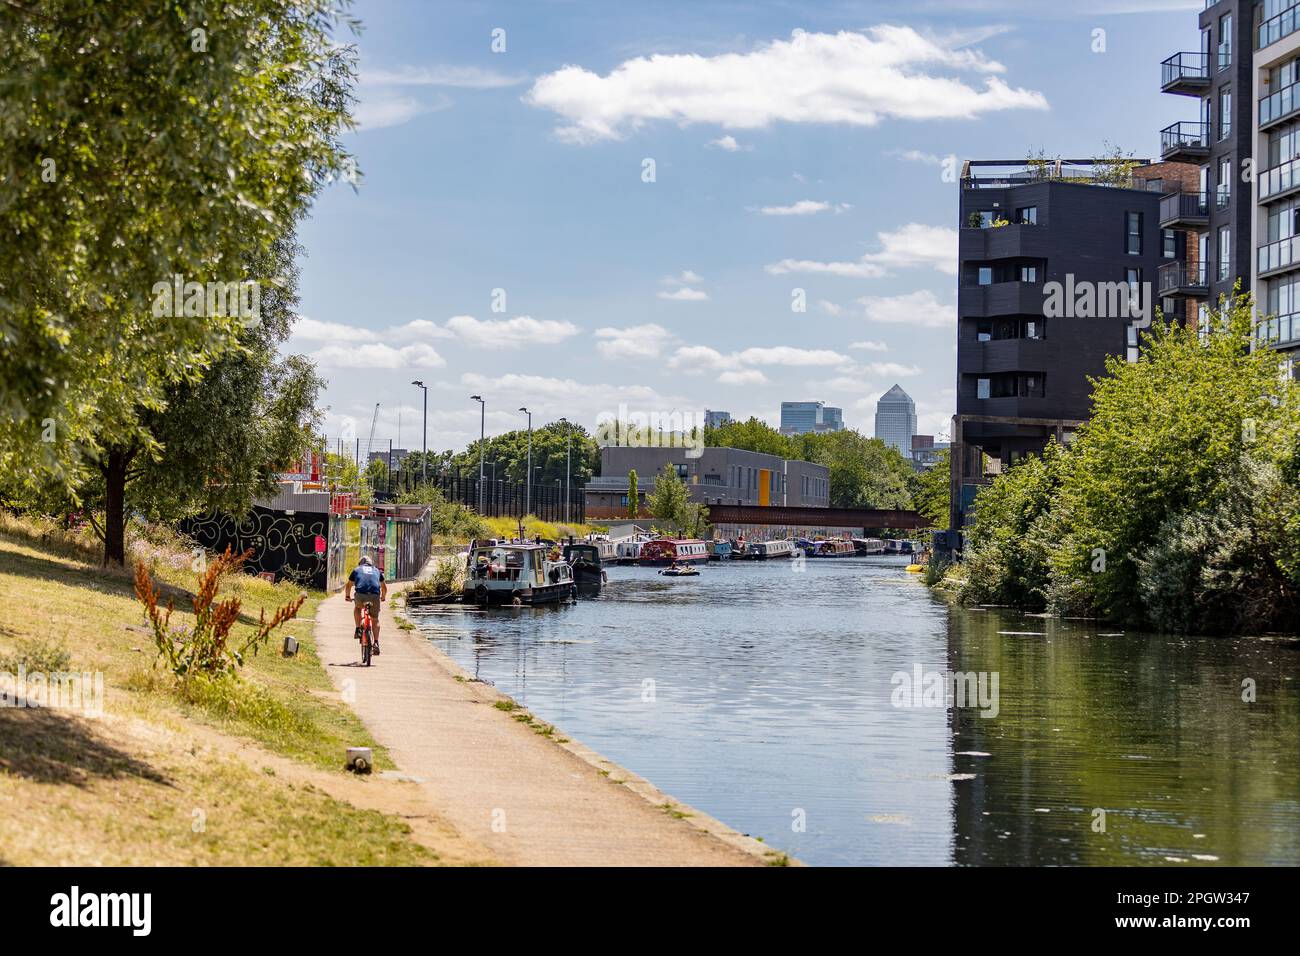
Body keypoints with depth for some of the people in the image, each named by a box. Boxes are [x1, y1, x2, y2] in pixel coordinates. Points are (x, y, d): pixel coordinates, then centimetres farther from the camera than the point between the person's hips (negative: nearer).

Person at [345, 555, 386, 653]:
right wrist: (383, 597, 53)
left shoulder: (356, 570, 25)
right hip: (375, 596, 1)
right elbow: (384, 587, 36)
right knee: (375, 619, 14)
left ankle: (358, 630, 20)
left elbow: (349, 585, 29)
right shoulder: (377, 571, 29)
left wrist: (347, 596, 46)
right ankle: (376, 643, 6)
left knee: (357, 608, 33)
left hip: (361, 594, -1)